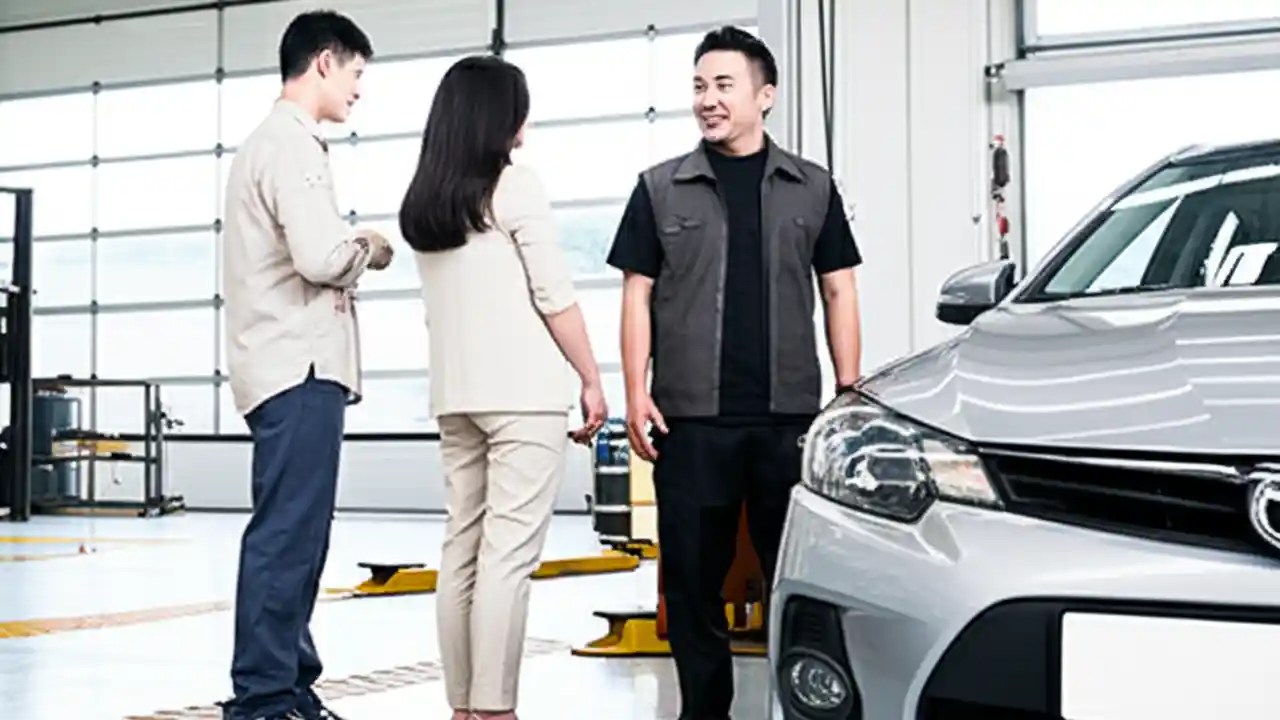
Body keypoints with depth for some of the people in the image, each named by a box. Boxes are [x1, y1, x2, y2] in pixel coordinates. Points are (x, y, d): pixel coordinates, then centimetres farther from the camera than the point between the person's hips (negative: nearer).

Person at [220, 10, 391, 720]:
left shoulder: (267, 143, 21)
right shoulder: (292, 144, -11)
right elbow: (321, 258, -21)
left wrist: (350, 251, 10)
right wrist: (367, 248, -2)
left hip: (289, 365, 11)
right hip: (301, 368, -11)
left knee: (295, 536, 13)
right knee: (287, 537, -9)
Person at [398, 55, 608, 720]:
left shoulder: (421, 202, 14)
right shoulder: (514, 184, -5)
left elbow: (441, 306, 15)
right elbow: (555, 296, -7)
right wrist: (592, 379, 0)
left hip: (454, 394, 7)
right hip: (522, 391, -7)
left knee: (462, 548, 6)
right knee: (507, 554, -8)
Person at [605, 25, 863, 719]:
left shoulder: (812, 188, 10)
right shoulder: (660, 188, 8)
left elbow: (839, 293, 10)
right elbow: (638, 294, 6)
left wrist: (849, 393, 3)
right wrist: (636, 392, -3)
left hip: (790, 416, 0)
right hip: (689, 419, 0)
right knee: (692, 577, 4)